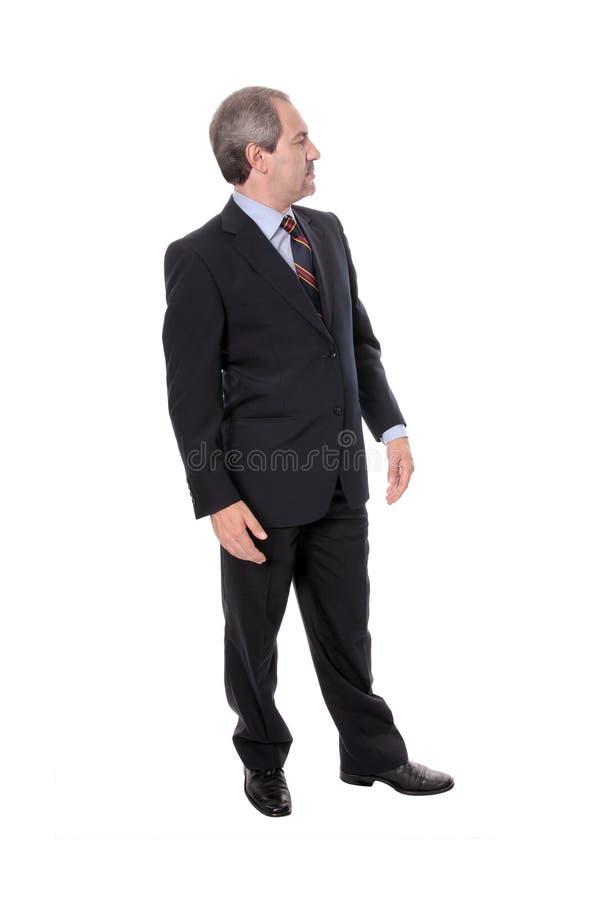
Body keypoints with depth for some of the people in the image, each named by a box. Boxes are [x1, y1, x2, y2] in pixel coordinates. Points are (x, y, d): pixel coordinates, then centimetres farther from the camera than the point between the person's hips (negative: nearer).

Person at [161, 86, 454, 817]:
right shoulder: (201, 258, -13)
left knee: (345, 627, 17)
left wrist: (391, 428, 3)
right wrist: (217, 502, -16)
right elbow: (191, 392, -13)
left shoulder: (326, 230, 7)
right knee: (253, 635, 14)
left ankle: (373, 753, 34)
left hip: (340, 480, 6)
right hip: (263, 486, -5)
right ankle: (262, 760, 35)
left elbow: (359, 339, 14)